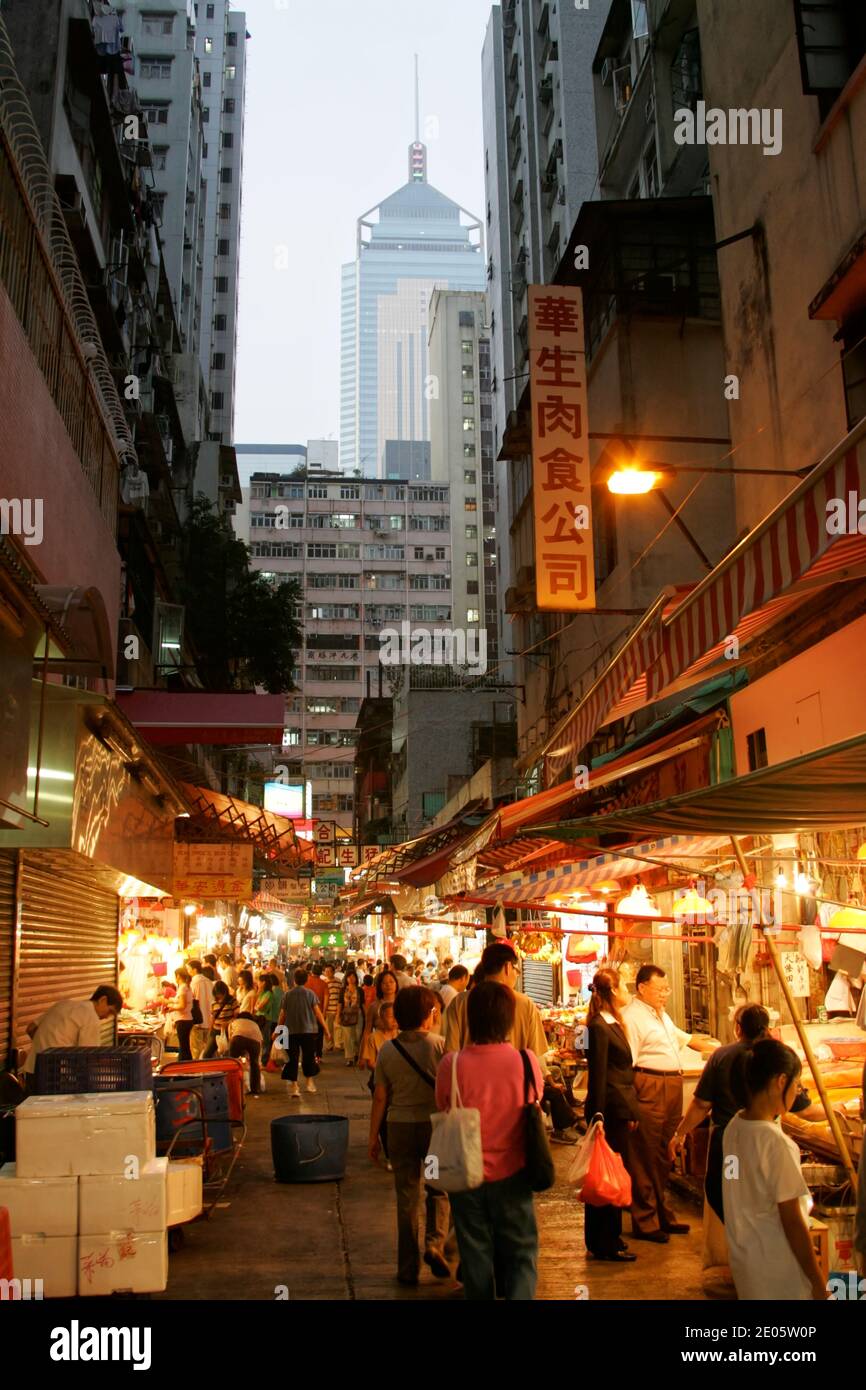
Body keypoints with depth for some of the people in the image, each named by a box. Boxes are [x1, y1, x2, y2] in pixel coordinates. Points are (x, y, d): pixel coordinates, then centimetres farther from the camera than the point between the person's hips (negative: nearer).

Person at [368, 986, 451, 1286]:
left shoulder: (387, 1050, -4)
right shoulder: (440, 1045, -11)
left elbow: (380, 1098, -1)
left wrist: (374, 1136, 8)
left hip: (400, 1126, 2)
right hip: (435, 1123, -2)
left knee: (407, 1196, 12)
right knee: (439, 1189, 19)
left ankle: (408, 1268, 18)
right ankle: (435, 1243, 0)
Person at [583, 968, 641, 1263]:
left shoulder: (613, 1024, 14)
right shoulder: (598, 1027, -15)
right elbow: (597, 1076, -18)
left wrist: (632, 1110, 17)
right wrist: (598, 1116, -19)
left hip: (621, 1110, 10)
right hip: (610, 1111, -10)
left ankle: (608, 1239, 27)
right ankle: (605, 1244, 9)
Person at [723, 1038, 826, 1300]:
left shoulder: (734, 1126, -3)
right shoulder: (774, 1141, -25)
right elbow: (792, 1222, -19)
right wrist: (818, 1285, -10)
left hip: (742, 1257, 7)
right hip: (778, 1275, -7)